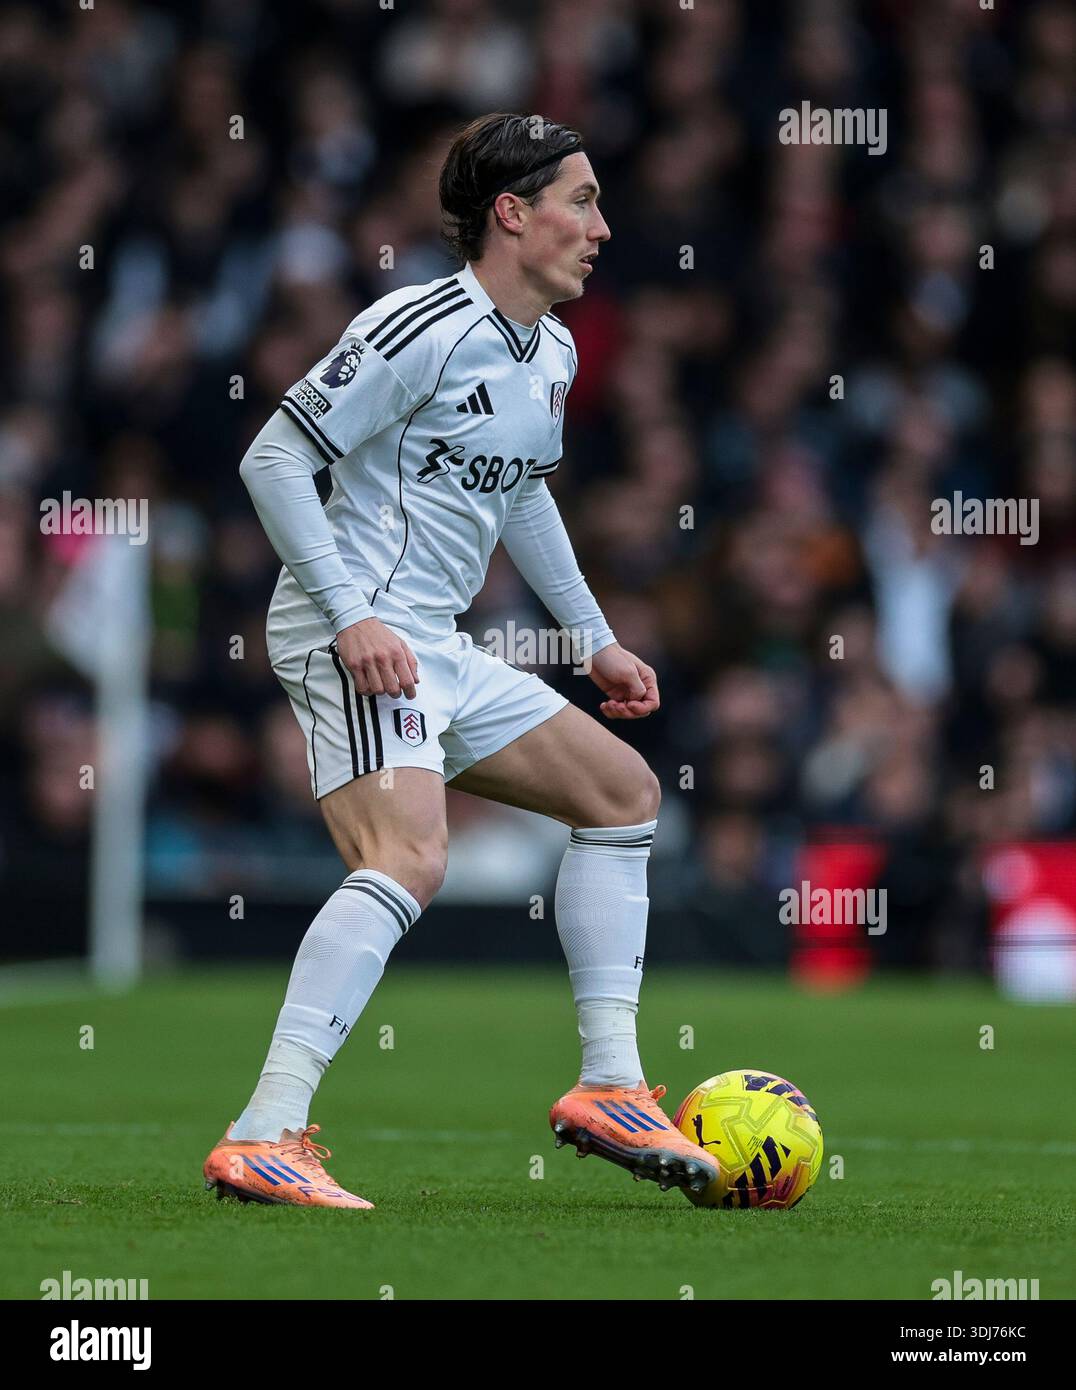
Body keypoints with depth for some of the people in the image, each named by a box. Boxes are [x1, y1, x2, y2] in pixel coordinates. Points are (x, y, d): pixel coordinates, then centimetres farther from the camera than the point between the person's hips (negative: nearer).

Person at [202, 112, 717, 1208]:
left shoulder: (552, 353, 14)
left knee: (623, 792, 15)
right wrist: (351, 616, -22)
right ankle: (263, 1140, -34)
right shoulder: (421, 329, -15)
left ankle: (608, 1087, 17)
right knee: (410, 860, -29)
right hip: (358, 641, -10)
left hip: (438, 647, 10)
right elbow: (272, 460, -15)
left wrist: (594, 641, 29)